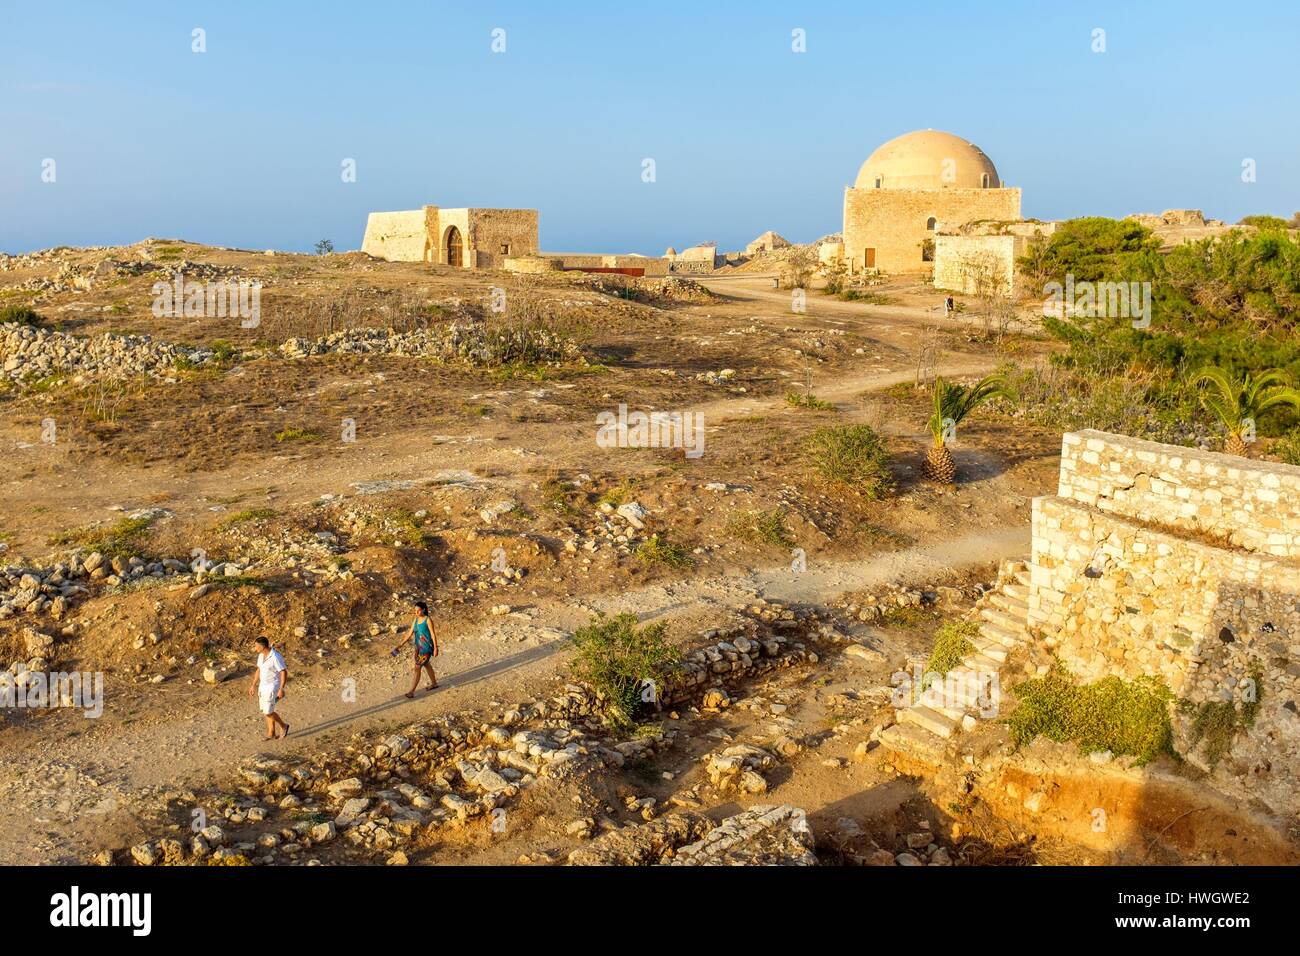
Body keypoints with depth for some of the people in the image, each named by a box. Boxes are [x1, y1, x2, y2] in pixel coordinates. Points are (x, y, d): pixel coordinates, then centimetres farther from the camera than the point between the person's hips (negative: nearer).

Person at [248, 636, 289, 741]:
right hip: (263, 686, 8)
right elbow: (259, 670, 13)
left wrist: (281, 689, -27)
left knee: (268, 712, -5)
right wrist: (253, 685, 15)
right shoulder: (261, 655, 1)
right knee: (267, 711, 13)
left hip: (272, 687, -8)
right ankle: (271, 733, 26)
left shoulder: (275, 657, -26)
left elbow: (284, 672, -24)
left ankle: (283, 726, 18)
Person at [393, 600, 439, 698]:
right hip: (419, 647, 8)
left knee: (417, 668, -10)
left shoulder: (428, 620, -17)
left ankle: (411, 691, -5)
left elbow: (433, 634, -16)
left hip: (426, 648, -8)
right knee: (426, 665, 24)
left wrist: (436, 648, -16)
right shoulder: (416, 619, 3)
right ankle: (434, 683, 43)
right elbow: (410, 633, 6)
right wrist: (401, 645, 0)